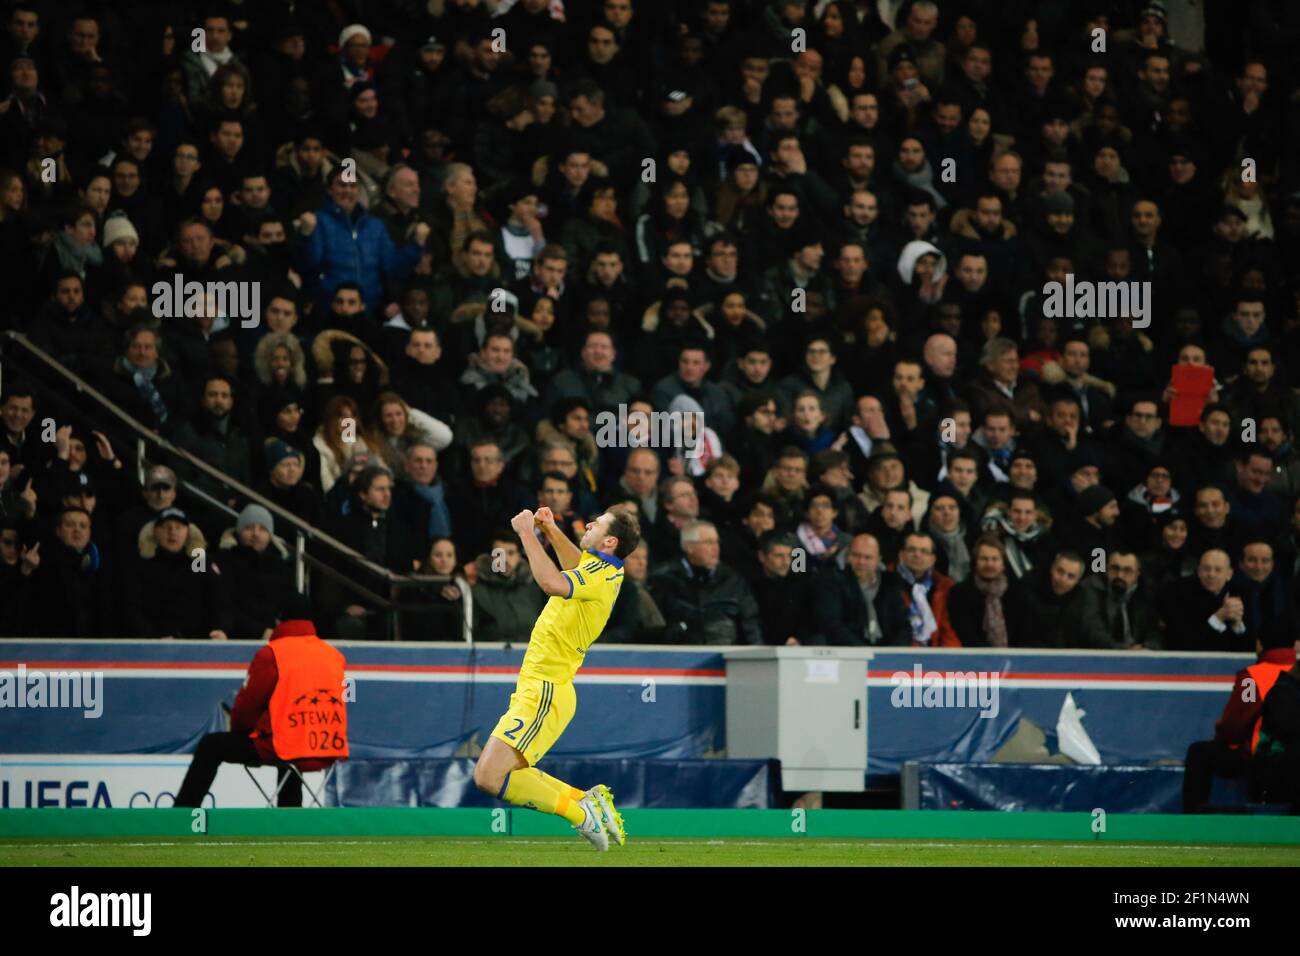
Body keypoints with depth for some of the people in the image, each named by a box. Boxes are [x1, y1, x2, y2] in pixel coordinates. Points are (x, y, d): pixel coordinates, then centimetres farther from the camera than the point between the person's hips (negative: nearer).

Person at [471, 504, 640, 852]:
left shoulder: (601, 574, -17)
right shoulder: (603, 569, 13)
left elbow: (554, 583, -38)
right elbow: (577, 565, 39)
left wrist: (528, 534, -27)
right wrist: (551, 531, 26)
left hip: (544, 693, -10)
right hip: (538, 689, 10)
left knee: (489, 778, -19)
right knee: (490, 774, 15)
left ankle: (579, 813, -10)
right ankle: (587, 799, 13)